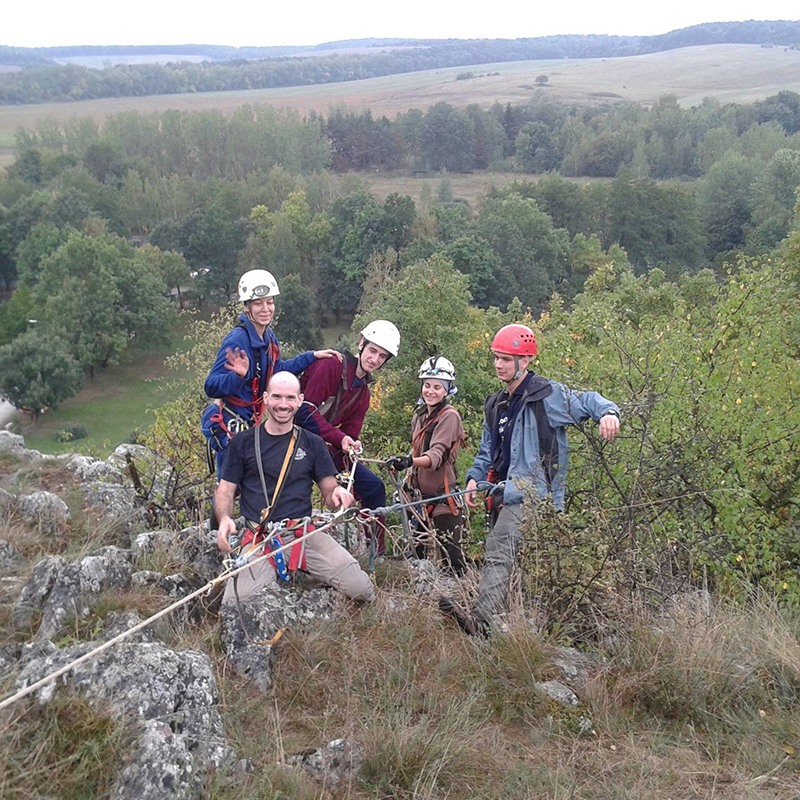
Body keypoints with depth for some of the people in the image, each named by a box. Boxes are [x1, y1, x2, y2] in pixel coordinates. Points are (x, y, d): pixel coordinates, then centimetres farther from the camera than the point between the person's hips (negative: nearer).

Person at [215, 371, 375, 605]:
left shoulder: (312, 444, 12)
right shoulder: (243, 442, 8)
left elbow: (329, 491, 12)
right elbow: (225, 491, 8)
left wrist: (338, 494, -13)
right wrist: (225, 519, -14)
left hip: (305, 533, 2)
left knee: (362, 590, -13)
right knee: (235, 603, -25)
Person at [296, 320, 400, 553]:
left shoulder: (363, 392, 13)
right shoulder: (331, 365, -12)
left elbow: (351, 432, 9)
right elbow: (307, 410, -21)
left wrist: (351, 446, -16)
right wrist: (340, 438, -29)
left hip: (329, 448, 8)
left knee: (374, 487, 4)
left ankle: (378, 552, 13)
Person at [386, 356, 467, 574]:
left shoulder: (449, 416, -13)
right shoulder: (419, 415, 12)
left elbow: (436, 455, -26)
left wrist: (410, 461, -43)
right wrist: (410, 480, 16)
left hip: (442, 496, -8)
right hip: (420, 493, 8)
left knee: (450, 553, -8)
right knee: (414, 550, 12)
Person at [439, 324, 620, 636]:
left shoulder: (548, 394, -2)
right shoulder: (496, 406, 21)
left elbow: (587, 401, 4)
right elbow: (487, 452, 24)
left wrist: (608, 412, -18)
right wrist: (474, 478, 8)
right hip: (506, 495, 9)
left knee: (499, 551, -25)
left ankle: (480, 618, -36)